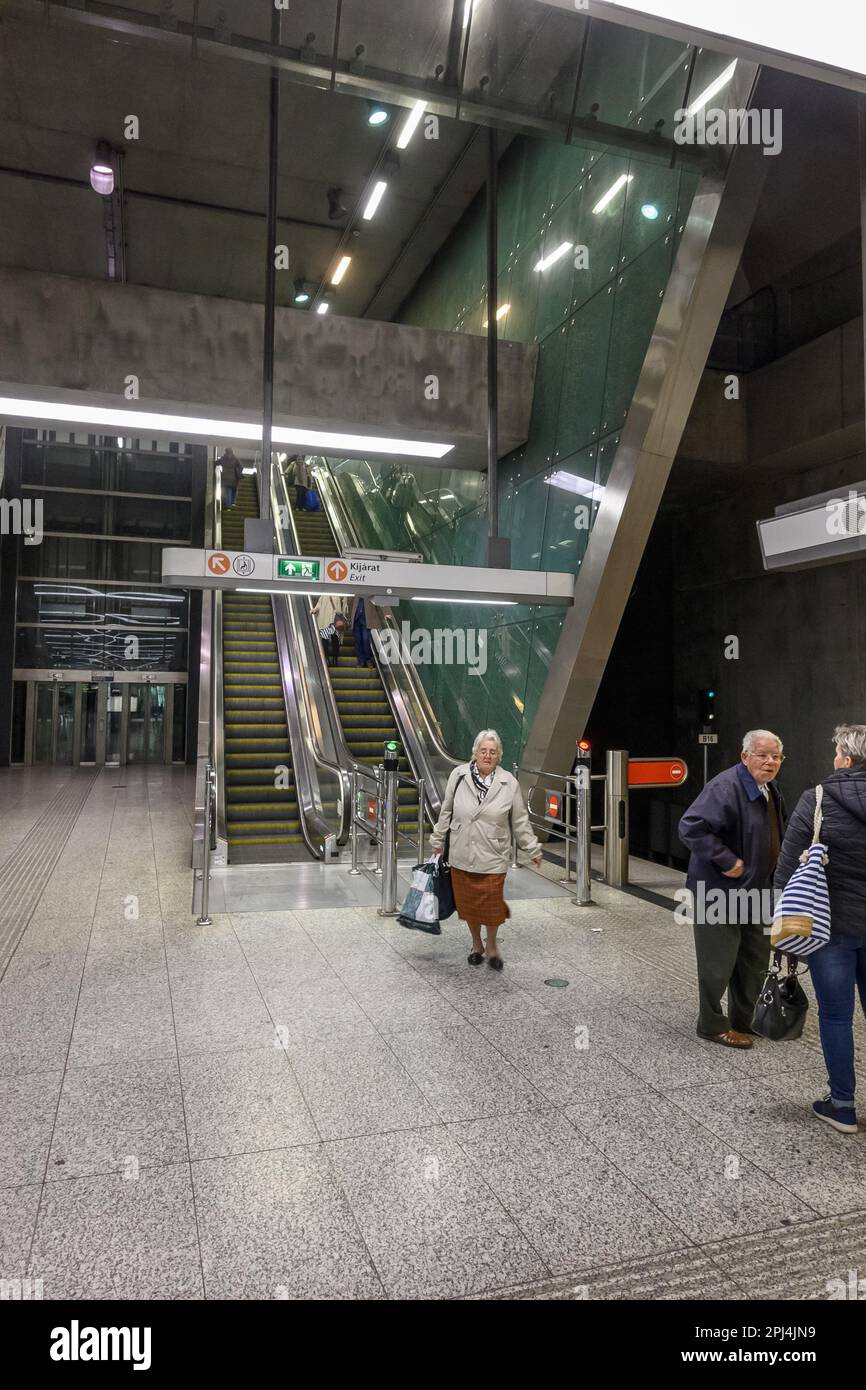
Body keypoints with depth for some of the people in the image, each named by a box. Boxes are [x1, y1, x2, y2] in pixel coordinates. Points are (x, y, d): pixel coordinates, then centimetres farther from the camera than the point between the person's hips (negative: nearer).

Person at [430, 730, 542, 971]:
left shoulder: (509, 783, -4)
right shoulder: (458, 775, -3)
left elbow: (520, 821, 5)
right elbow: (446, 812, 9)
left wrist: (533, 850, 8)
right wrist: (438, 840, 15)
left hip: (493, 858, -1)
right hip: (462, 856, 2)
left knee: (492, 905, 0)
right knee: (467, 903, 12)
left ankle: (491, 946, 29)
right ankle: (476, 945, 37)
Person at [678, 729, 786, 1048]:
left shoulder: (771, 791, 9)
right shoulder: (725, 788, -23)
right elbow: (691, 827, -33)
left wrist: (776, 869, 16)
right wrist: (726, 861, -29)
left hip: (756, 891, 10)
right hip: (720, 892, -10)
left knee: (755, 961, 20)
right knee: (719, 963, 4)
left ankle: (744, 1020, 37)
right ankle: (713, 1025, 22)